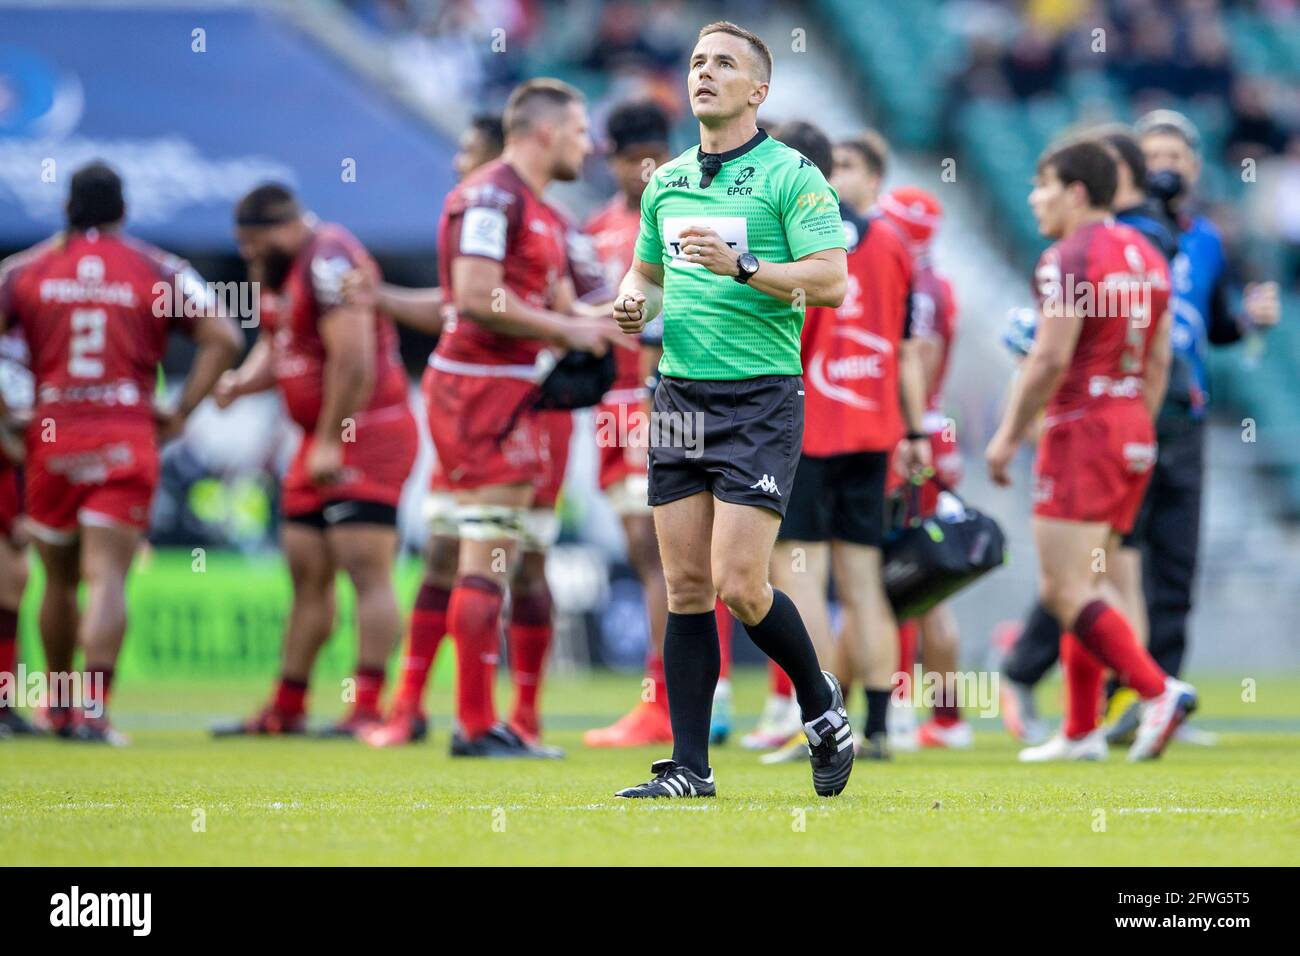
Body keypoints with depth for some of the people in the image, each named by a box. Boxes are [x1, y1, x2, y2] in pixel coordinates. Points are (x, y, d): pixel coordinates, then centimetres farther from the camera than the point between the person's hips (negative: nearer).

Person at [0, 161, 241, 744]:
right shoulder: (160, 272, 6)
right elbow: (222, 337, -2)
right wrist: (179, 415, 1)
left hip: (52, 435, 1)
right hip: (128, 437, -1)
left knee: (59, 579, 16)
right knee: (107, 577, -7)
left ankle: (59, 710, 27)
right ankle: (93, 707, -23)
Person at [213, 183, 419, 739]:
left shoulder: (329, 260, -18)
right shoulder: (282, 271, 14)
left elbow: (352, 360, -24)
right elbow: (276, 348, 23)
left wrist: (332, 440, -20)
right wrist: (242, 382, 2)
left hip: (368, 433, -10)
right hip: (323, 440, 10)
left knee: (368, 571, -13)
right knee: (308, 574, 14)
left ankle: (368, 710, -17)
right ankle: (286, 709, 21)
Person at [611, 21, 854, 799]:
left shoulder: (792, 175, -5)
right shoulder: (666, 182, 14)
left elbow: (831, 280, -13)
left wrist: (741, 265, -22)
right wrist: (635, 303, 5)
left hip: (760, 400, -6)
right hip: (679, 393, 6)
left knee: (739, 584, -12)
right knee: (686, 587, 3)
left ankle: (824, 710, 12)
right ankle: (689, 769, 5)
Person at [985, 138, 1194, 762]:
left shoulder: (1068, 260, -12)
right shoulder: (1147, 257, 14)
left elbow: (1050, 360, -18)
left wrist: (1008, 436, -10)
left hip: (1082, 430, -9)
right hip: (1134, 431, 9)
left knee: (1065, 592, -9)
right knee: (1087, 587, 14)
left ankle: (1160, 692, -20)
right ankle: (1081, 732, 14)